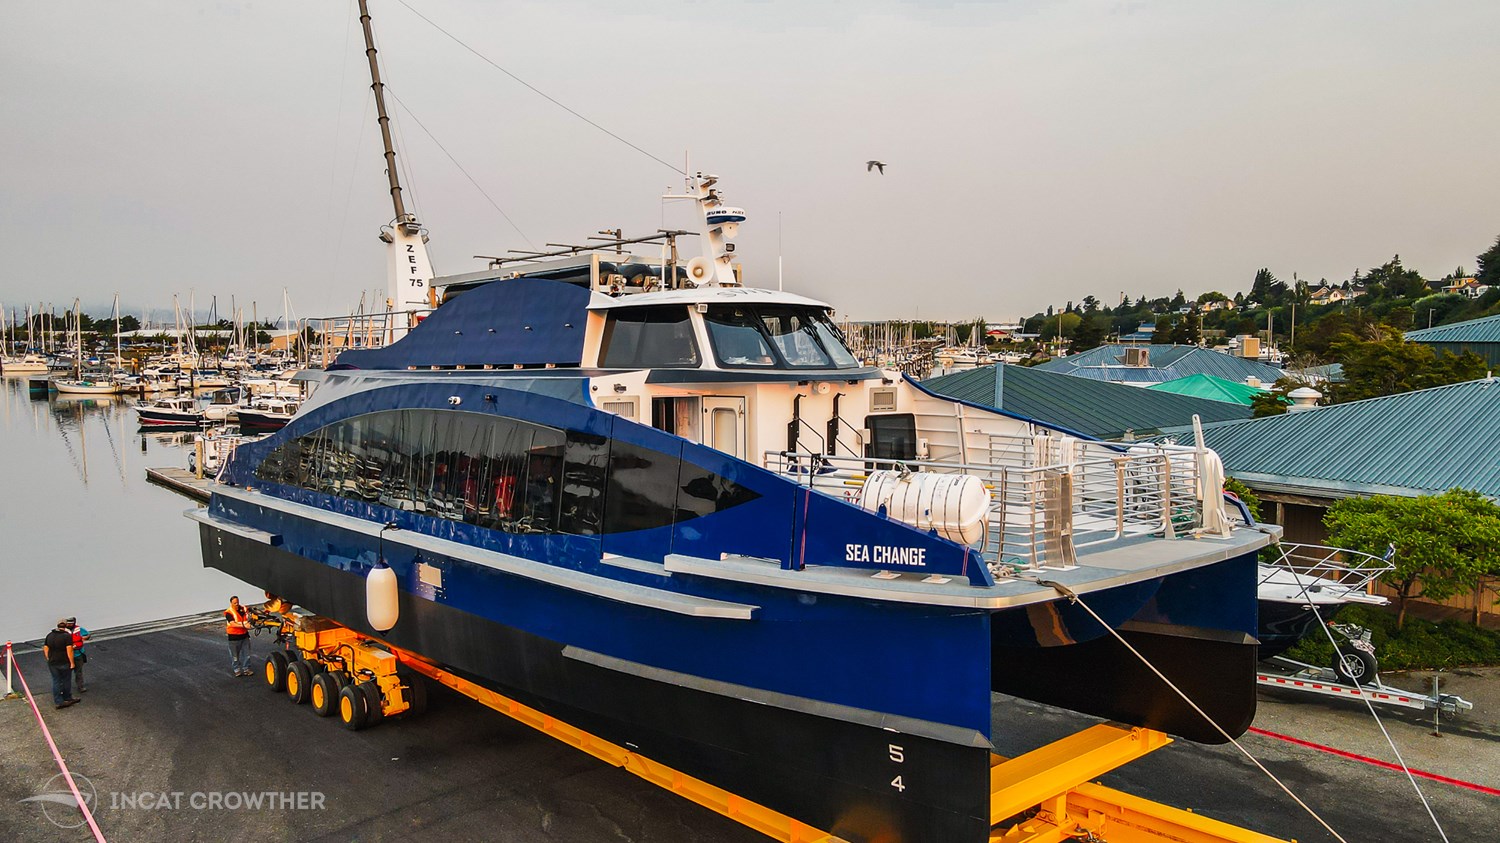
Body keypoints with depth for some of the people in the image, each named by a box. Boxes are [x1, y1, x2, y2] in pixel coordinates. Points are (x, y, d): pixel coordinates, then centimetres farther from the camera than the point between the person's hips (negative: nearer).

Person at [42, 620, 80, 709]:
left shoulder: (49, 635, 6)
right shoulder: (67, 635, -14)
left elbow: (45, 648, 9)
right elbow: (69, 650, -18)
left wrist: (49, 660, 17)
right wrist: (72, 663, -13)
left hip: (52, 663, 5)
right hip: (64, 663, -5)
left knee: (56, 682, 9)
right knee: (66, 681, 11)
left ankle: (58, 702, 10)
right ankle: (67, 699, 23)